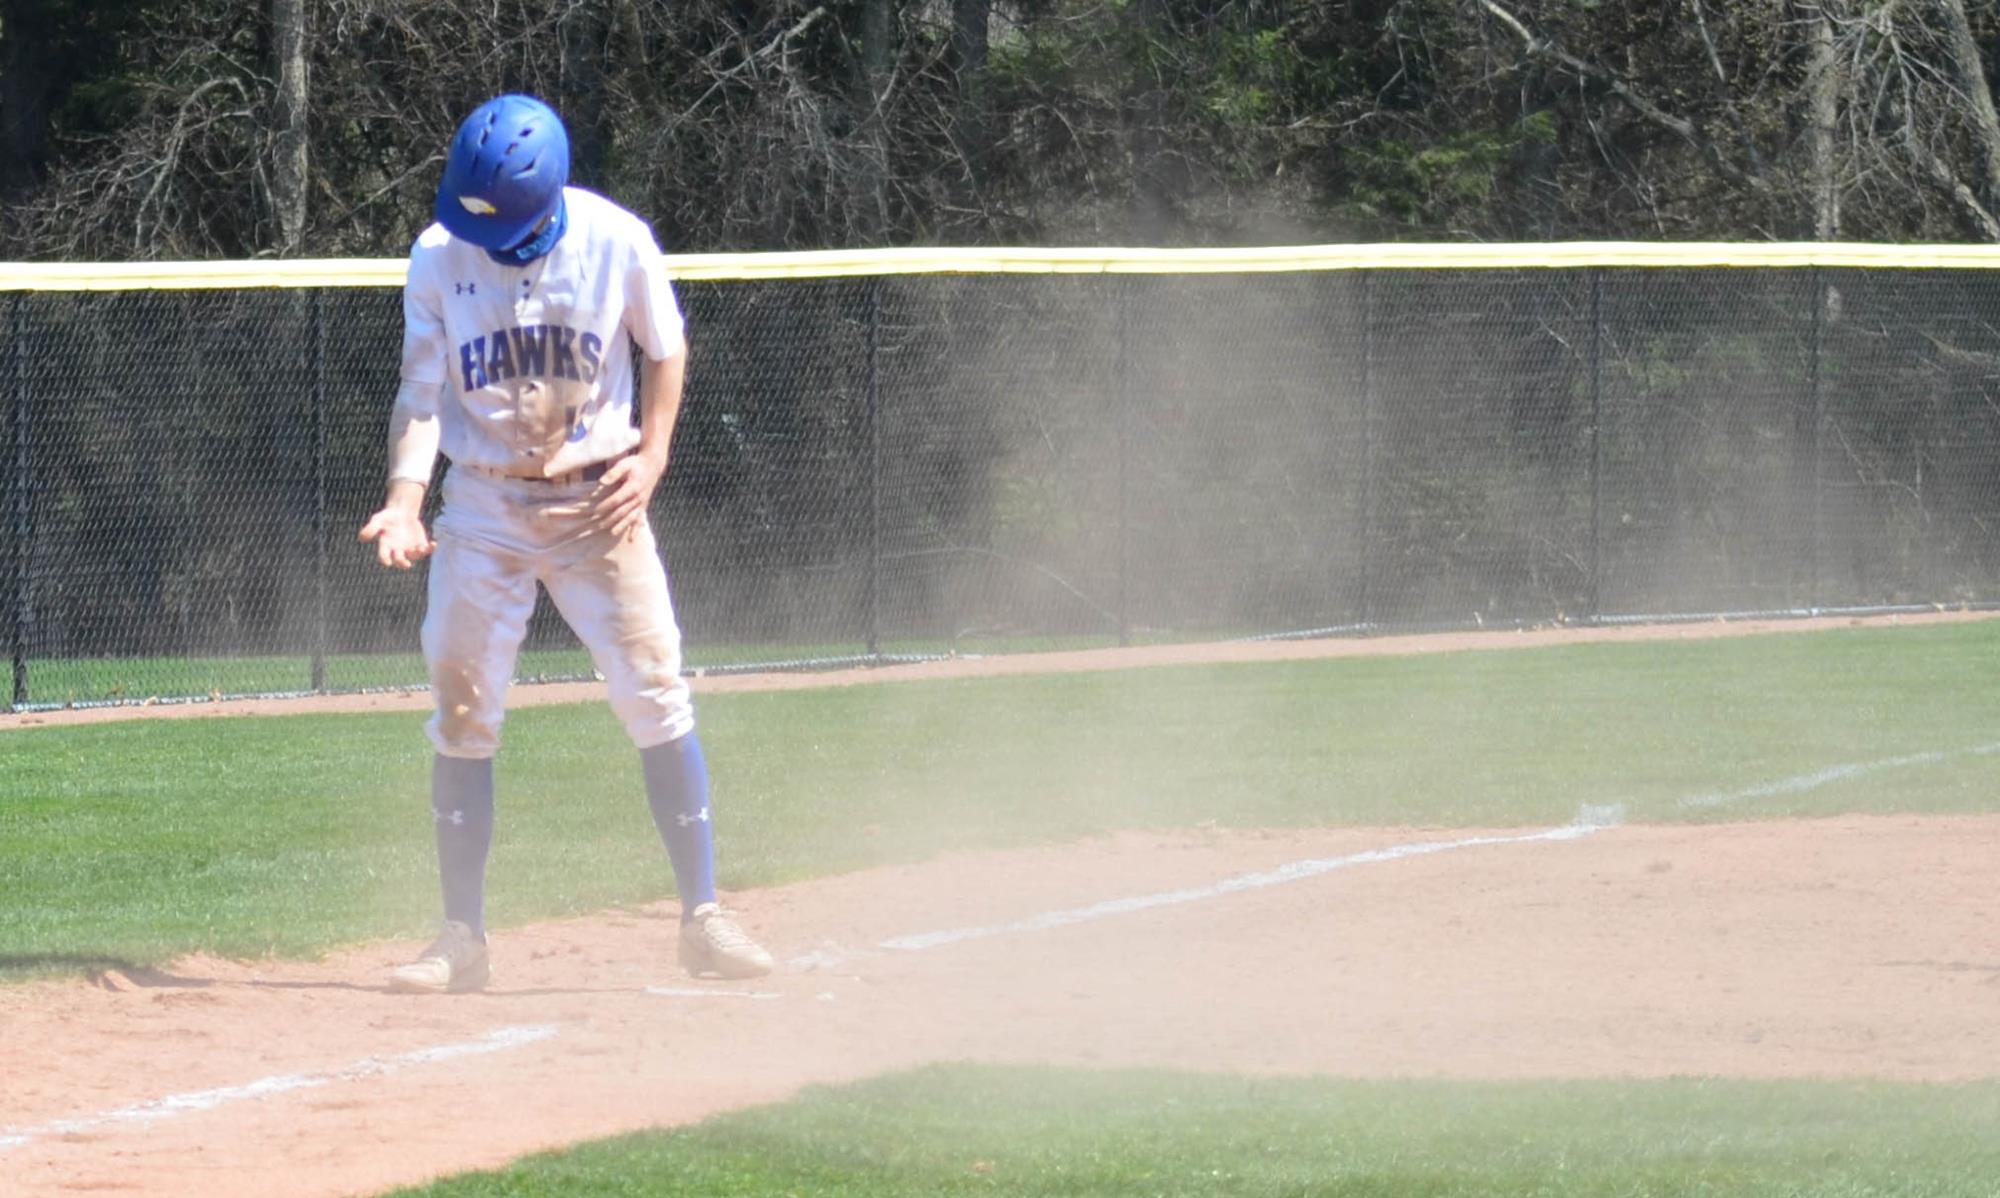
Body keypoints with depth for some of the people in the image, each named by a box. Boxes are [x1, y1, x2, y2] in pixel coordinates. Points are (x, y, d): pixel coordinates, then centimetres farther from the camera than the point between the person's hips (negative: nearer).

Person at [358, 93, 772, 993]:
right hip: (483, 508, 1)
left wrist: (651, 455, -6)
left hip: (598, 500, -1)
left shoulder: (618, 243, -10)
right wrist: (404, 499, -20)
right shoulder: (439, 258, -8)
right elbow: (422, 395, -5)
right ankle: (461, 939, 8)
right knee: (462, 721, 1)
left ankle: (702, 919, 2)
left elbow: (666, 350, 6)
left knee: (658, 703, -5)